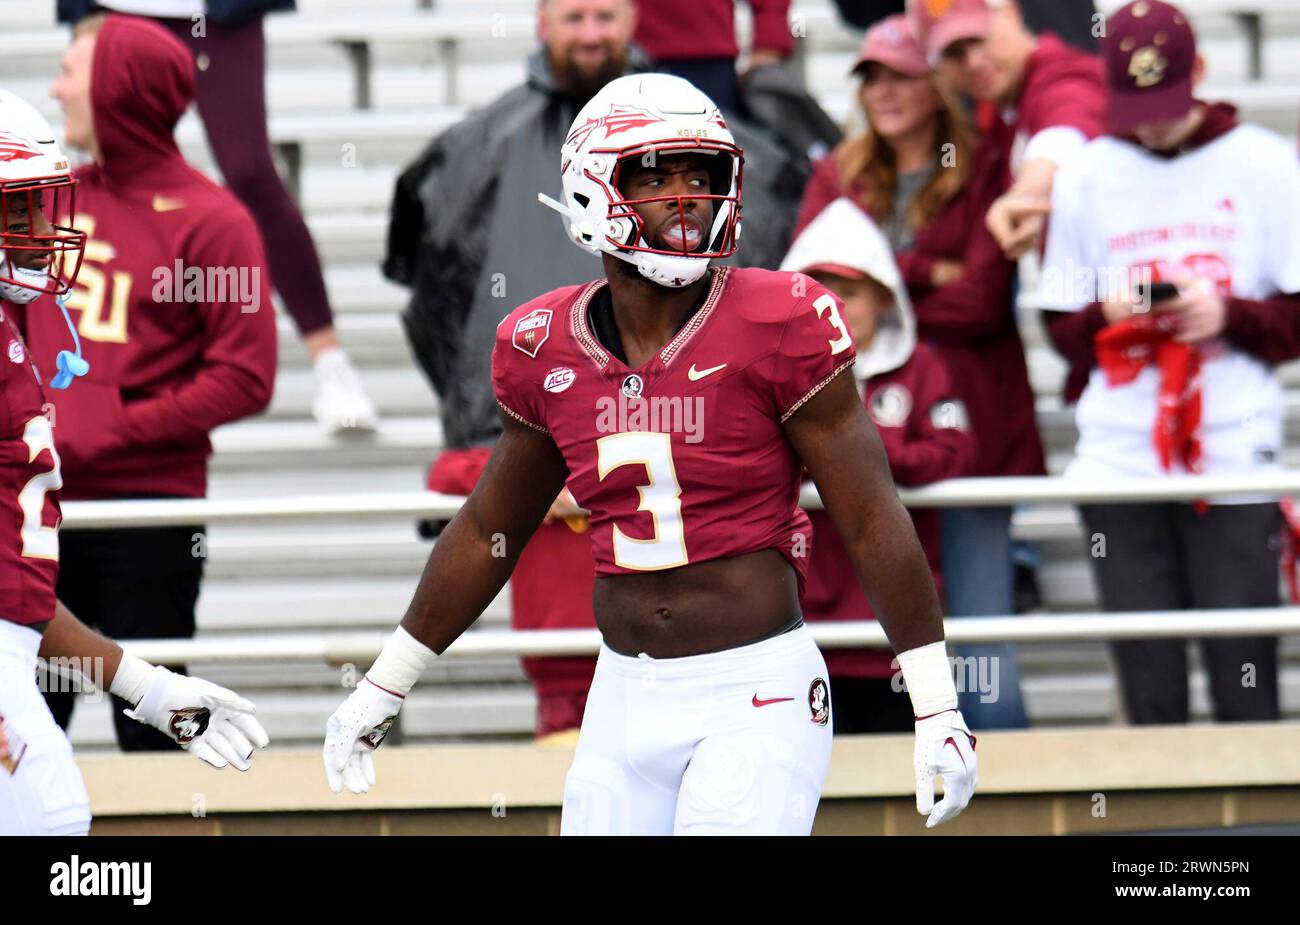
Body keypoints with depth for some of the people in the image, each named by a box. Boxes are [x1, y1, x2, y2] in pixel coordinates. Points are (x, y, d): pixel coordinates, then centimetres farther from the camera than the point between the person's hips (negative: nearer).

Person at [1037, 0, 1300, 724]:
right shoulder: (1087, 178, 12)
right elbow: (1064, 330, 15)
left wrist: (1229, 316, -12)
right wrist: (1108, 315, -6)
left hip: (1236, 455, -2)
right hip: (1118, 461, 2)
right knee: (1149, 694, 0)